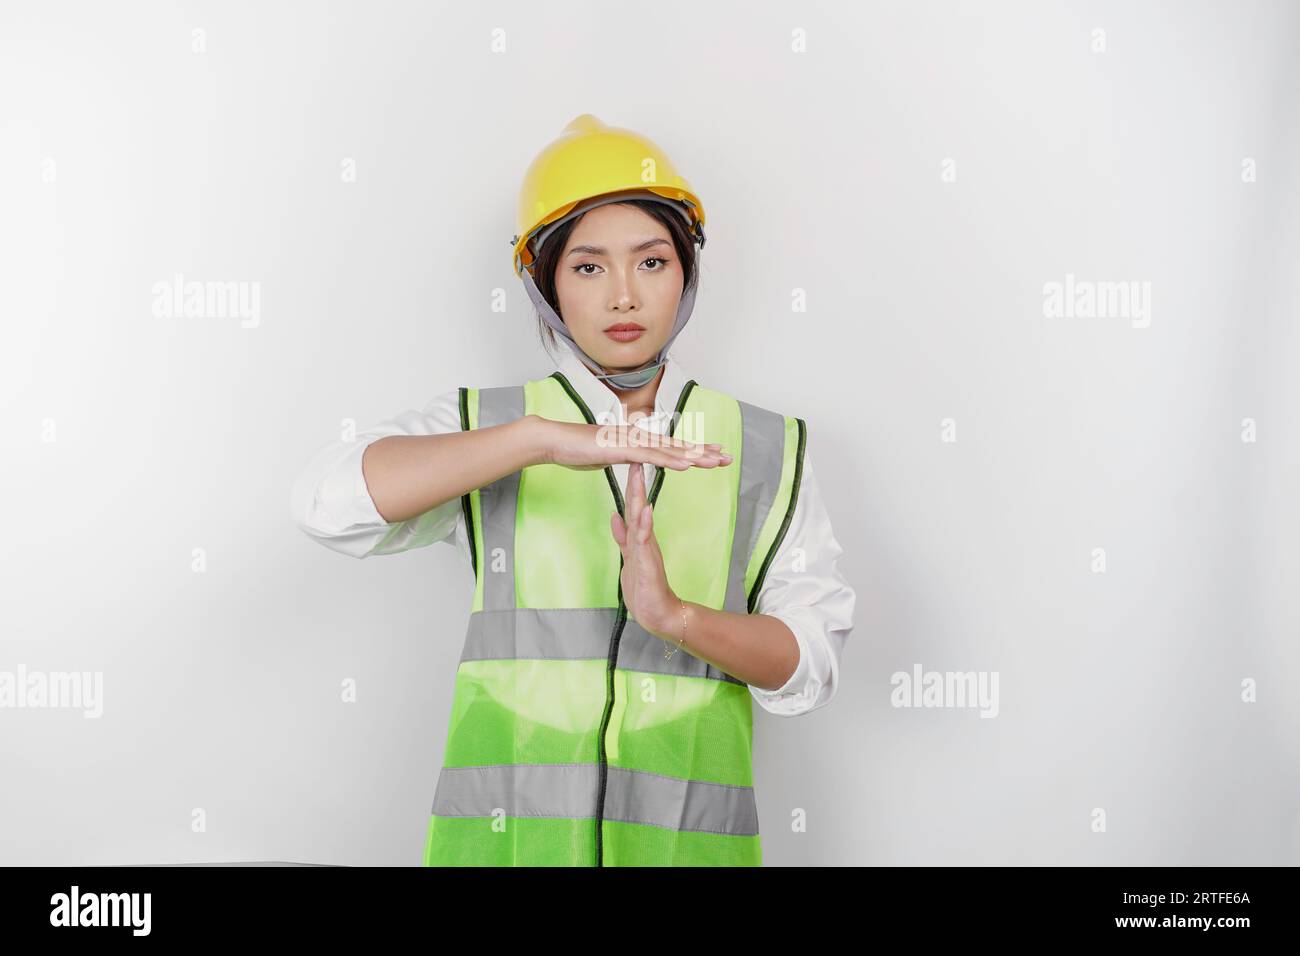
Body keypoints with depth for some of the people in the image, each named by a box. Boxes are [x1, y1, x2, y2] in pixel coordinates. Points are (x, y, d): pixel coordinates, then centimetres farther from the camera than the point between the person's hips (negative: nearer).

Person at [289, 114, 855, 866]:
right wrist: (546, 438, -24)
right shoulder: (485, 424, 4)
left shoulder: (766, 450, 7)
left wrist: (674, 615, -20)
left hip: (686, 832, 1)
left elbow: (812, 662, -2)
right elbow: (331, 501, -15)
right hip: (508, 828, -1)